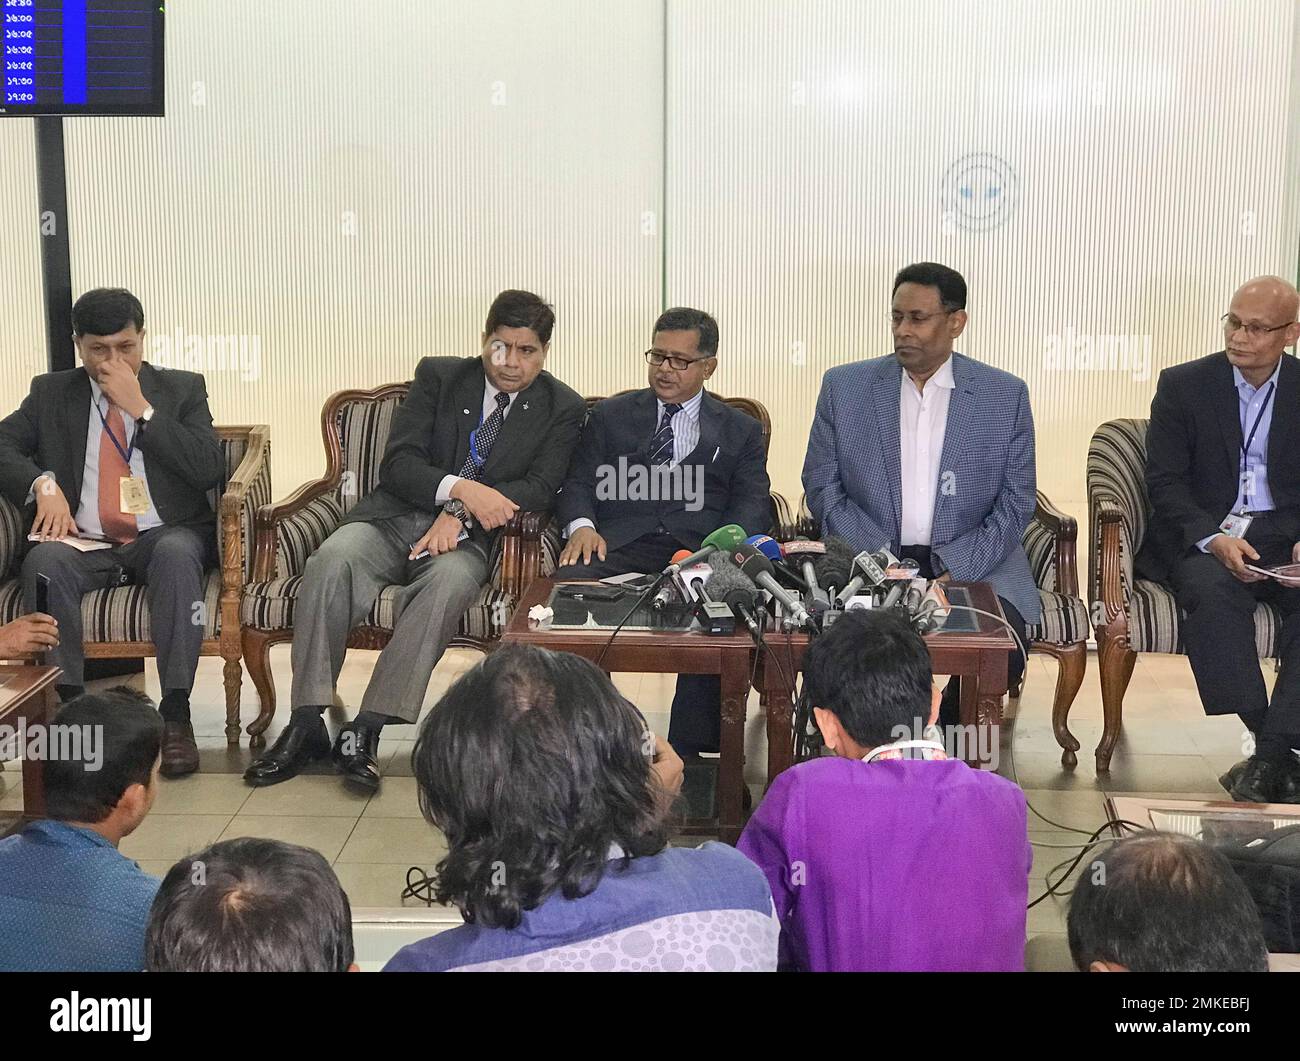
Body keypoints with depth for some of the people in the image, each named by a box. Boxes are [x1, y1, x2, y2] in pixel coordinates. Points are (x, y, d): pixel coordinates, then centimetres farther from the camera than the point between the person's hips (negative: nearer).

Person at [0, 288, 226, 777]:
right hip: (84, 543, 1)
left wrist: (142, 408, -7)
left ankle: (175, 713, -36)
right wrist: (42, 484, -14)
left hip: (163, 538, -1)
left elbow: (210, 469, -3)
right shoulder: (51, 393, 16)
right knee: (44, 562, -32)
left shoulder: (182, 389, 11)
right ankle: (68, 707, -32)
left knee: (176, 554, -36)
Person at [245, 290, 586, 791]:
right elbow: (397, 464, 0)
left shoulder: (563, 409, 8)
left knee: (449, 581, -37)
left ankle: (365, 731, -38)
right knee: (332, 559, -31)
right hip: (393, 519, 1)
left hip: (466, 539, -1)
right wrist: (459, 488, -20)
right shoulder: (438, 376, 9)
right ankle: (305, 726, -30)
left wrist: (461, 514, -17)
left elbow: (540, 489, -3)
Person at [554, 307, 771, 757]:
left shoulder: (740, 430, 22)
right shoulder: (610, 415, 24)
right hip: (619, 543, 1)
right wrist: (582, 525, -9)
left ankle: (689, 749, -30)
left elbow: (753, 503, 9)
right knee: (568, 583, -33)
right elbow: (579, 484, 16)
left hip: (700, 548, -1)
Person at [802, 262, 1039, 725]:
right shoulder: (844, 387, 7)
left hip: (973, 565, 0)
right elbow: (822, 487, 5)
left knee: (1003, 652, -28)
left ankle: (945, 729, 1)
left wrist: (955, 570, -12)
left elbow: (1016, 502, 4)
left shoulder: (1006, 395, 5)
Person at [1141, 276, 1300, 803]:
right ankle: (1251, 740, -32)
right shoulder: (1182, 385, 3)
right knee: (1213, 593, -35)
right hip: (1202, 533, -1)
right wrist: (1213, 538, -19)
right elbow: (1164, 483, -2)